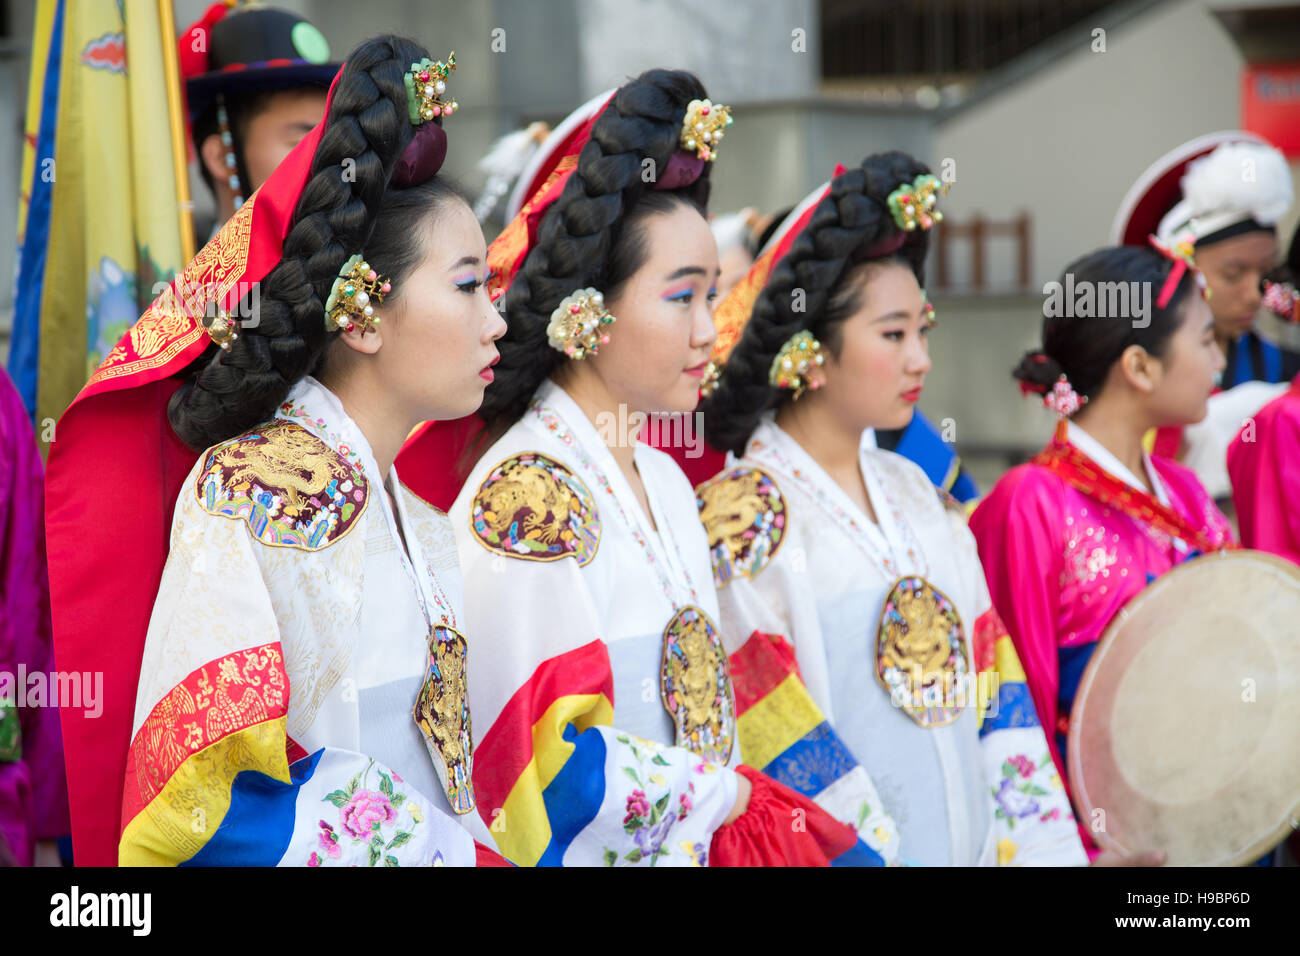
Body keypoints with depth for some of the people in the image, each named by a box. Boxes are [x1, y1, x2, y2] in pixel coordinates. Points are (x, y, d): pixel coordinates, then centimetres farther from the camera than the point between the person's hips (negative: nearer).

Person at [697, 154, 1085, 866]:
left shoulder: (916, 496, 8)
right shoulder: (742, 514, -12)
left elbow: (989, 678, 8)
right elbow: (770, 734, -16)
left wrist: (1039, 842, 1)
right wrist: (870, 850, -19)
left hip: (970, 841, 6)